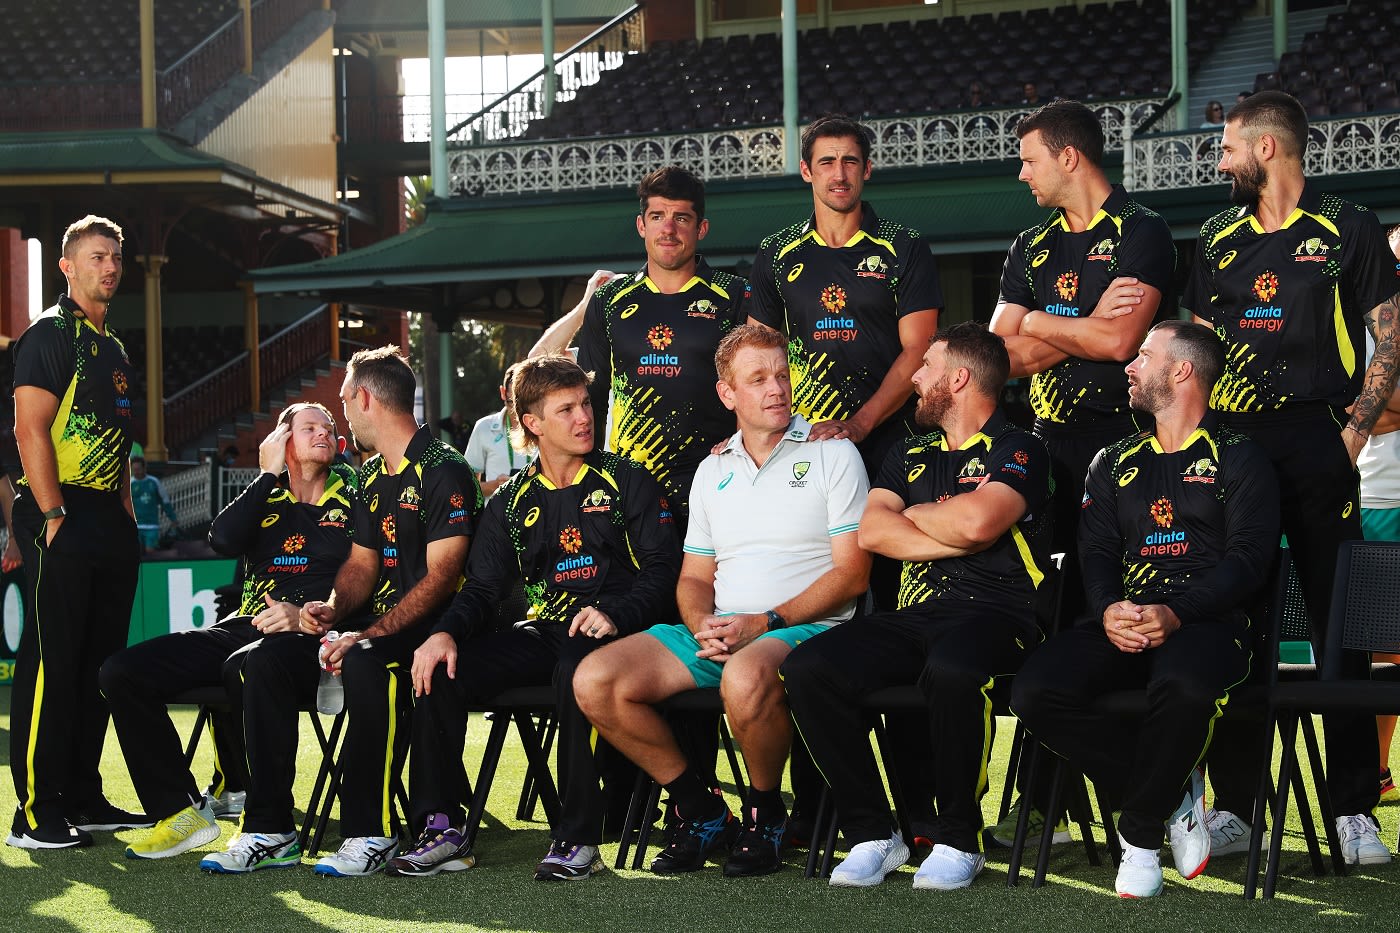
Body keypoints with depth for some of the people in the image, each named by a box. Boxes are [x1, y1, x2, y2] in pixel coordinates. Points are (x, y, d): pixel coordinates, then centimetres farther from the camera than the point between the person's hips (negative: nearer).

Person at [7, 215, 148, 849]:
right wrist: (54, 517, -19)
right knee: (51, 661, -10)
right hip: (61, 517, -9)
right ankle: (34, 815, -9)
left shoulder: (113, 348, 21)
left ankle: (83, 799, 18)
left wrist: (126, 516, 16)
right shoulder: (50, 334, -7)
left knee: (101, 663, 11)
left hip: (107, 518, 9)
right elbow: (31, 429, -14)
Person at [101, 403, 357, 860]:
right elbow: (224, 540, 0)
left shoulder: (352, 502, 10)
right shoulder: (266, 499, 22)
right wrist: (269, 474, 3)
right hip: (243, 629, 6)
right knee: (121, 672, -11)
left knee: (244, 667, -42)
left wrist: (307, 614, -19)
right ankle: (183, 810, -11)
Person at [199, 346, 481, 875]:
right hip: (378, 624, 9)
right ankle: (269, 832, -11)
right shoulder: (372, 476, 18)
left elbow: (441, 577, -18)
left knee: (366, 664, -39)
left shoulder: (444, 472, -11)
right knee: (265, 661, -10)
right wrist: (331, 609, -3)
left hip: (429, 629, -9)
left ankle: (370, 833, -28)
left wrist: (368, 635, -25)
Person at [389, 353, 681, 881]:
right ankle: (442, 829, -12)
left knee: (576, 669, -39)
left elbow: (663, 570, -4)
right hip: (544, 633, 4)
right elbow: (483, 588, 10)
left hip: (612, 634, -4)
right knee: (439, 671, -18)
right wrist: (447, 633, -11)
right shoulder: (513, 501, 15)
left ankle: (578, 838, -30)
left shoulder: (627, 482, 5)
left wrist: (616, 614, -23)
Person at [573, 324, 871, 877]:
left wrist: (766, 622, -15)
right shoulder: (712, 471, 19)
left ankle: (765, 812, -14)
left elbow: (850, 574, -5)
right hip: (716, 633, 6)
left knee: (746, 677, -42)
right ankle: (698, 809, -2)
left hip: (805, 627, -6)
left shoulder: (831, 453, 2)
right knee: (595, 681, -16)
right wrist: (701, 625, -4)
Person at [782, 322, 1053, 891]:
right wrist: (956, 538, -1)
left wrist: (915, 514, 5)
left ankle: (958, 839, -21)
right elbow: (871, 532, 9)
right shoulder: (910, 455, 25)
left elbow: (977, 521, -15)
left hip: (994, 615, -6)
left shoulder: (1018, 451, 5)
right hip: (914, 617, 6)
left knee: (952, 670, -42)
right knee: (807, 668, -22)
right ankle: (872, 833, -13)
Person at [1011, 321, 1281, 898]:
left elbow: (1247, 557, -3)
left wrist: (1176, 613, -19)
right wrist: (1108, 610, -11)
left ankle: (1140, 831, -15)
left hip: (1206, 619, -5)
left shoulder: (1238, 458, 9)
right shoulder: (1115, 463, 24)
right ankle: (1173, 795, -10)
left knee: (1185, 687, -41)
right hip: (1122, 622, 5)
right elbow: (1096, 550, 14)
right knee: (1036, 689, -25)